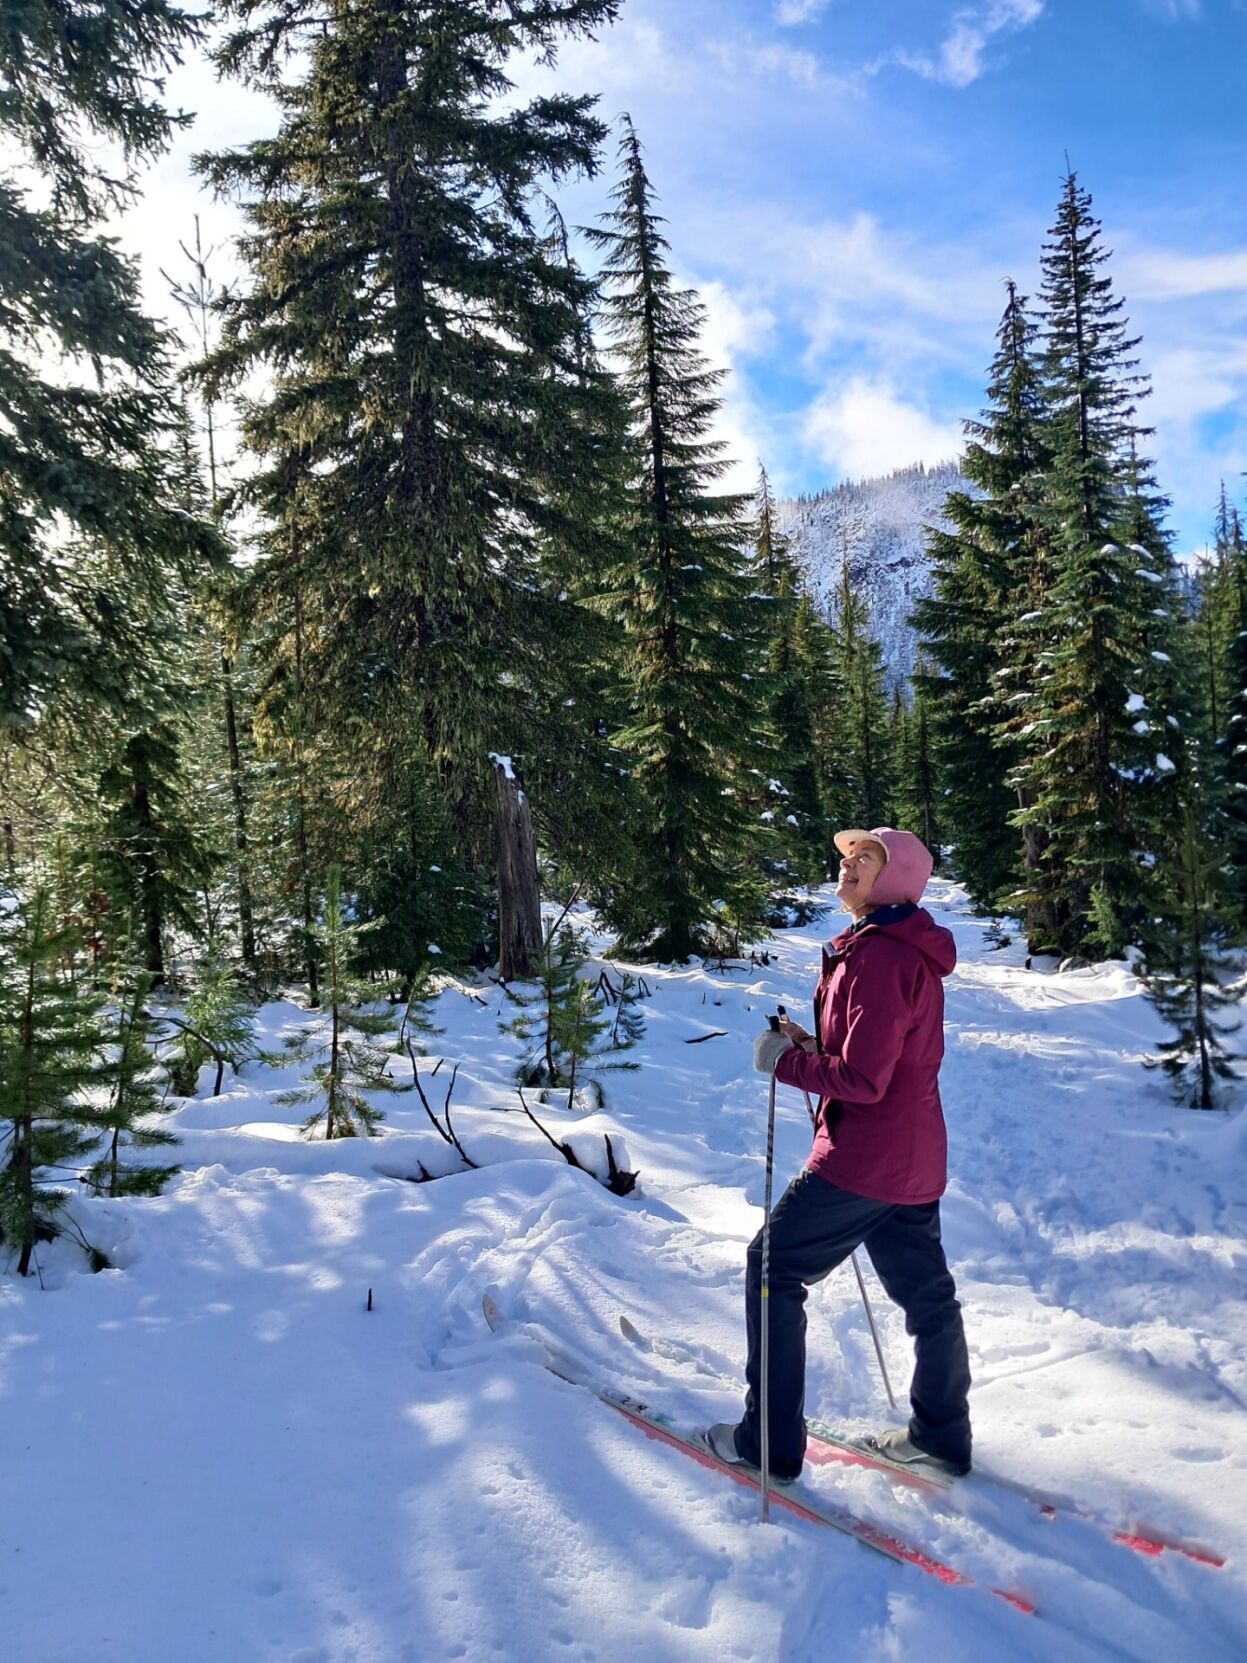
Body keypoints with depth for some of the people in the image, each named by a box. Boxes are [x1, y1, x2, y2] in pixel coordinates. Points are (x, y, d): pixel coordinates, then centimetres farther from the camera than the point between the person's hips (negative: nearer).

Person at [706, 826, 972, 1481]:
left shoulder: (879, 956, -21)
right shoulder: (911, 951, 12)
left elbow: (862, 1079, -24)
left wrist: (785, 1060, -13)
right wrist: (814, 1046, 5)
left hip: (862, 1158, -10)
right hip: (915, 1162, 10)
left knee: (773, 1270, 2)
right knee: (926, 1292, 18)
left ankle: (770, 1442, 10)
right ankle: (941, 1435, 34)